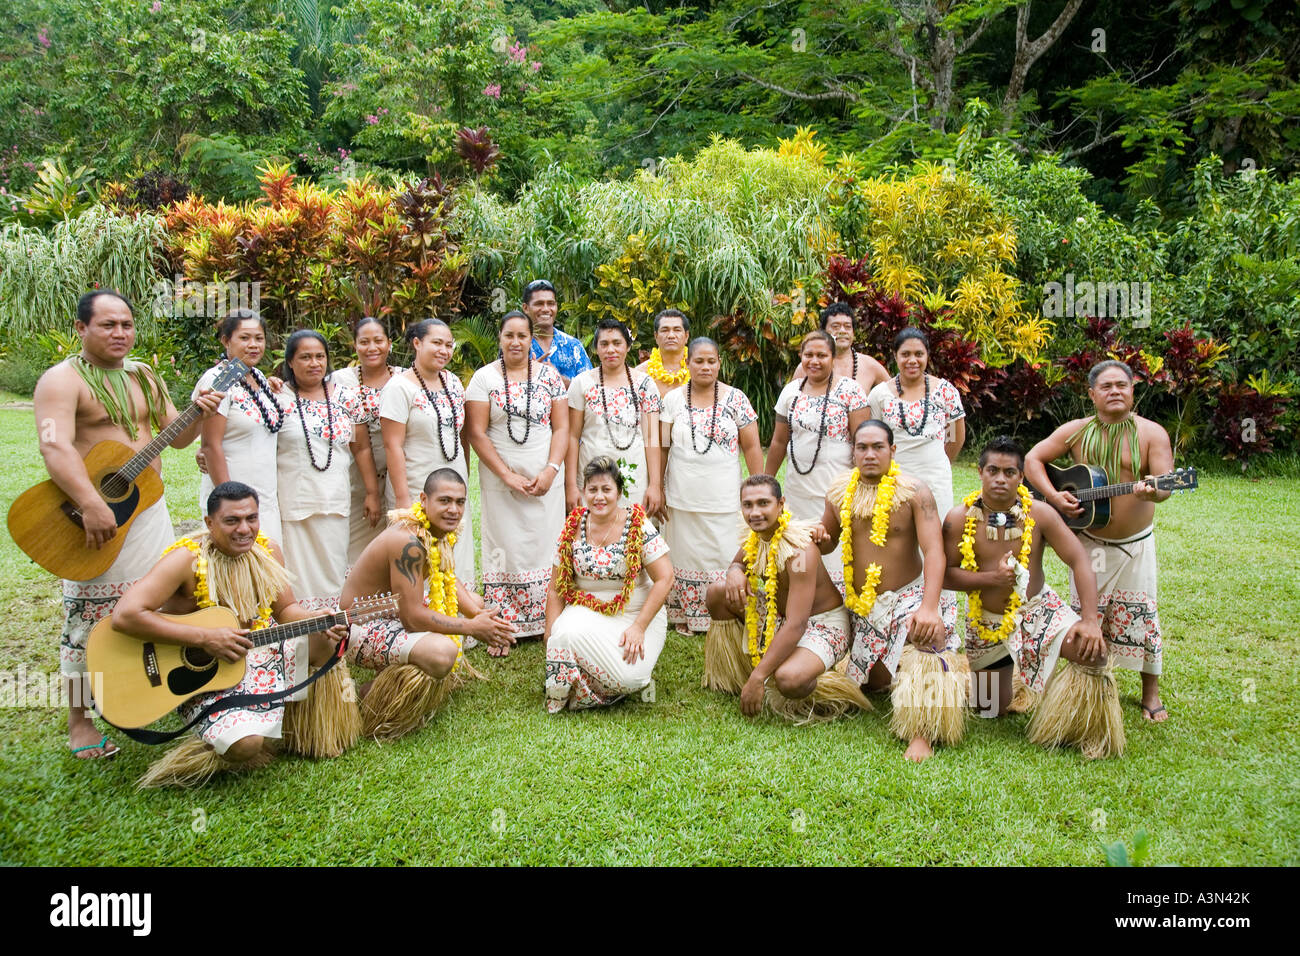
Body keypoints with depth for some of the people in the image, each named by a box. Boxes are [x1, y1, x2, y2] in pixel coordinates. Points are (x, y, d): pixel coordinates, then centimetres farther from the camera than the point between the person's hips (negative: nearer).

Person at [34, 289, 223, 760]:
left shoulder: (145, 377, 13)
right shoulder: (63, 380, -10)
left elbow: (177, 437, 15)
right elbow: (54, 446, -24)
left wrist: (199, 412, -7)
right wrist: (91, 505, -37)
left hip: (150, 507, 7)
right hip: (95, 514, -7)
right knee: (90, 616, -1)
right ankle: (79, 721, 13)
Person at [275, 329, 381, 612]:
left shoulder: (346, 397, 7)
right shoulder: (278, 397, 0)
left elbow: (362, 448, 10)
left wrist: (372, 493, 7)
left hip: (334, 501, 2)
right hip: (291, 502, -2)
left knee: (333, 571, 5)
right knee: (297, 576, -1)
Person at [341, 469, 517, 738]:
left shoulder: (442, 530, -1)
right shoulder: (409, 542, -30)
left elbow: (450, 580, 12)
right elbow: (414, 618, -30)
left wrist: (477, 613, -7)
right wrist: (473, 627, -21)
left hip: (395, 611, 10)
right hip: (363, 628, -10)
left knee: (475, 603, 19)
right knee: (442, 652, -34)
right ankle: (376, 694, -6)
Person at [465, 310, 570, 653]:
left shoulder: (549, 375, 6)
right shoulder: (484, 378, 1)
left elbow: (562, 427, 4)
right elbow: (476, 433, -4)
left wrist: (551, 470, -10)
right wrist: (507, 475, -11)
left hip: (546, 478, 1)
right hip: (500, 479, -1)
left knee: (545, 544, 4)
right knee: (505, 547, 1)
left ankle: (547, 622, 15)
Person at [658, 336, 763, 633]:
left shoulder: (735, 399, 0)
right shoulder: (673, 399, 4)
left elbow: (751, 446, 1)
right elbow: (662, 446, 5)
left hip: (723, 496, -1)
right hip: (682, 496, 1)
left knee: (723, 554, 0)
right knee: (684, 552, 7)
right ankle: (682, 617, 19)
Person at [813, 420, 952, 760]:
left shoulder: (914, 492, -14)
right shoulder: (839, 491, 0)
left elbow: (934, 552, -23)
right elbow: (828, 541, 16)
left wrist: (929, 607, -37)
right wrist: (820, 538, -11)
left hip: (907, 596, -5)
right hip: (861, 603, 5)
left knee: (927, 633, -37)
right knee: (875, 679, 5)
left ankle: (921, 733, -29)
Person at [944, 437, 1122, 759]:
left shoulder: (1039, 513, -12)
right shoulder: (959, 519, -12)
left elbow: (1080, 561, -14)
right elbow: (945, 574, -10)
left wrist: (1091, 620, -24)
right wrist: (991, 578, -25)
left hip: (1037, 608, 0)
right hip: (987, 621, 0)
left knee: (1093, 650, -29)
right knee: (994, 709, 8)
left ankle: (1089, 732, -2)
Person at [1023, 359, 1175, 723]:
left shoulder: (1151, 433, -6)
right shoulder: (1076, 431, -1)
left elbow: (1165, 484, -14)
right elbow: (1033, 458, 0)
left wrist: (1152, 491, -38)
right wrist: (1053, 496, -14)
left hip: (1135, 543, -1)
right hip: (1089, 542, 1)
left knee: (1142, 616, 3)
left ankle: (1151, 694, 18)